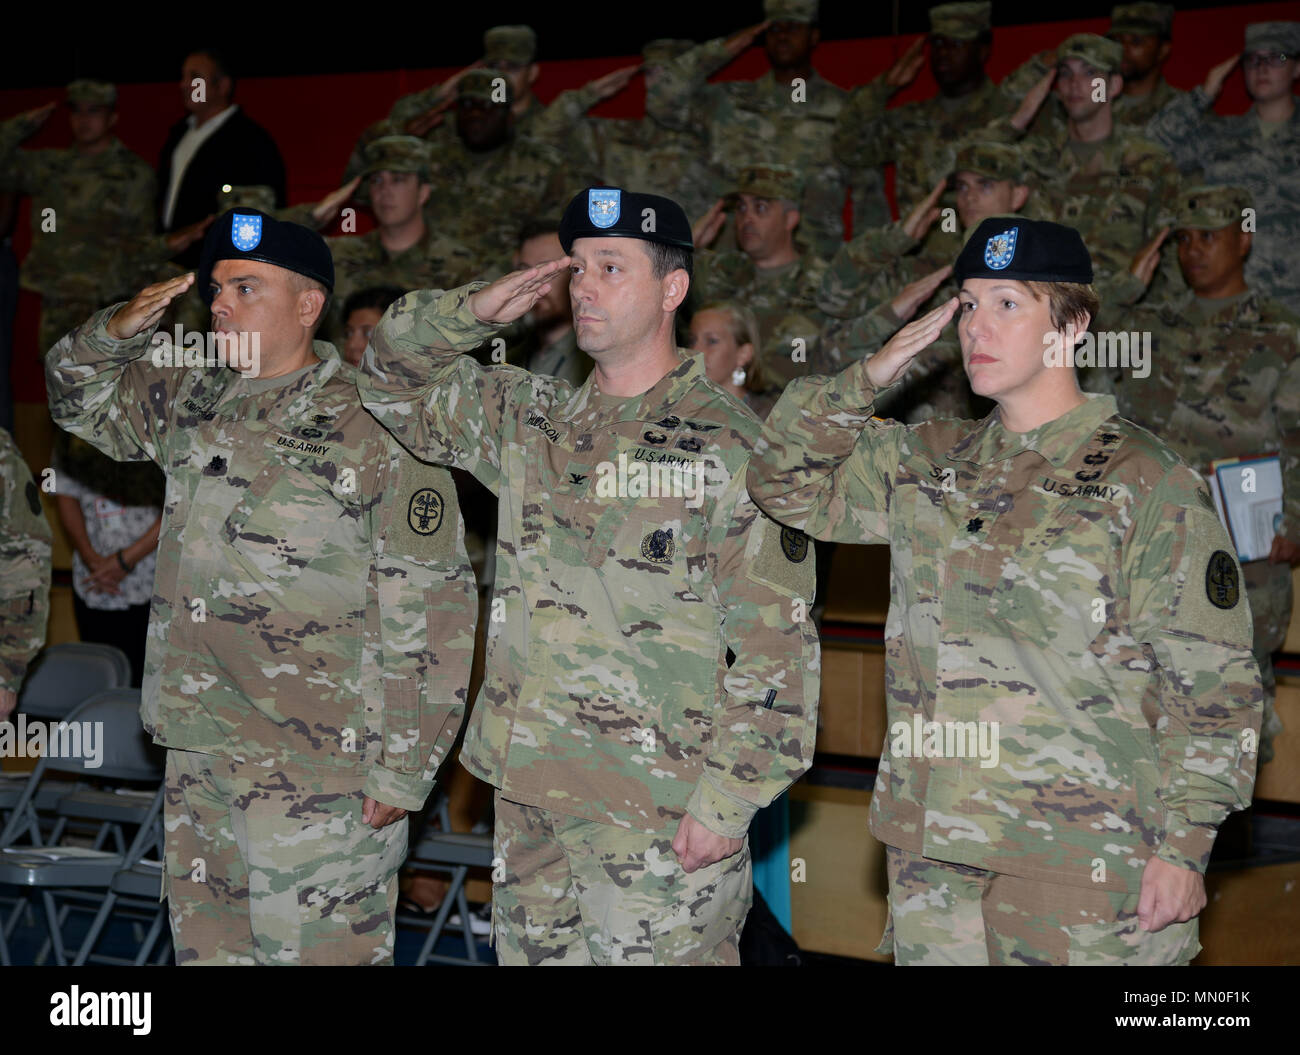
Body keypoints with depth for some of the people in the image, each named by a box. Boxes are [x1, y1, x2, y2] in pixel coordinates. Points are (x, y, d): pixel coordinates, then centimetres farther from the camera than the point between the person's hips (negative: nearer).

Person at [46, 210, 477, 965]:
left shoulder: (376, 432, -11)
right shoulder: (189, 400, 11)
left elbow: (432, 612, -12)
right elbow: (80, 397, 27)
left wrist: (403, 771, -13)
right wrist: (117, 330, 4)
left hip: (320, 775, -7)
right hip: (198, 754, 7)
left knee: (317, 952, -4)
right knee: (208, 947, 16)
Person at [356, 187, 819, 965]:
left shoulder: (729, 449, -9)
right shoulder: (531, 421, 11)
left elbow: (777, 645, -12)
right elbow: (394, 379, 21)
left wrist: (728, 800, -15)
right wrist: (474, 311, 3)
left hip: (661, 812, -6)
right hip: (529, 791, 7)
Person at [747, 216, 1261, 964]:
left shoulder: (1148, 483, -5)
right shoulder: (930, 464, 12)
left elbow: (1215, 687, -6)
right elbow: (788, 481, 17)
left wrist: (1184, 847, -11)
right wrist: (867, 380, 3)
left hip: (1084, 859, -5)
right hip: (931, 847, 5)